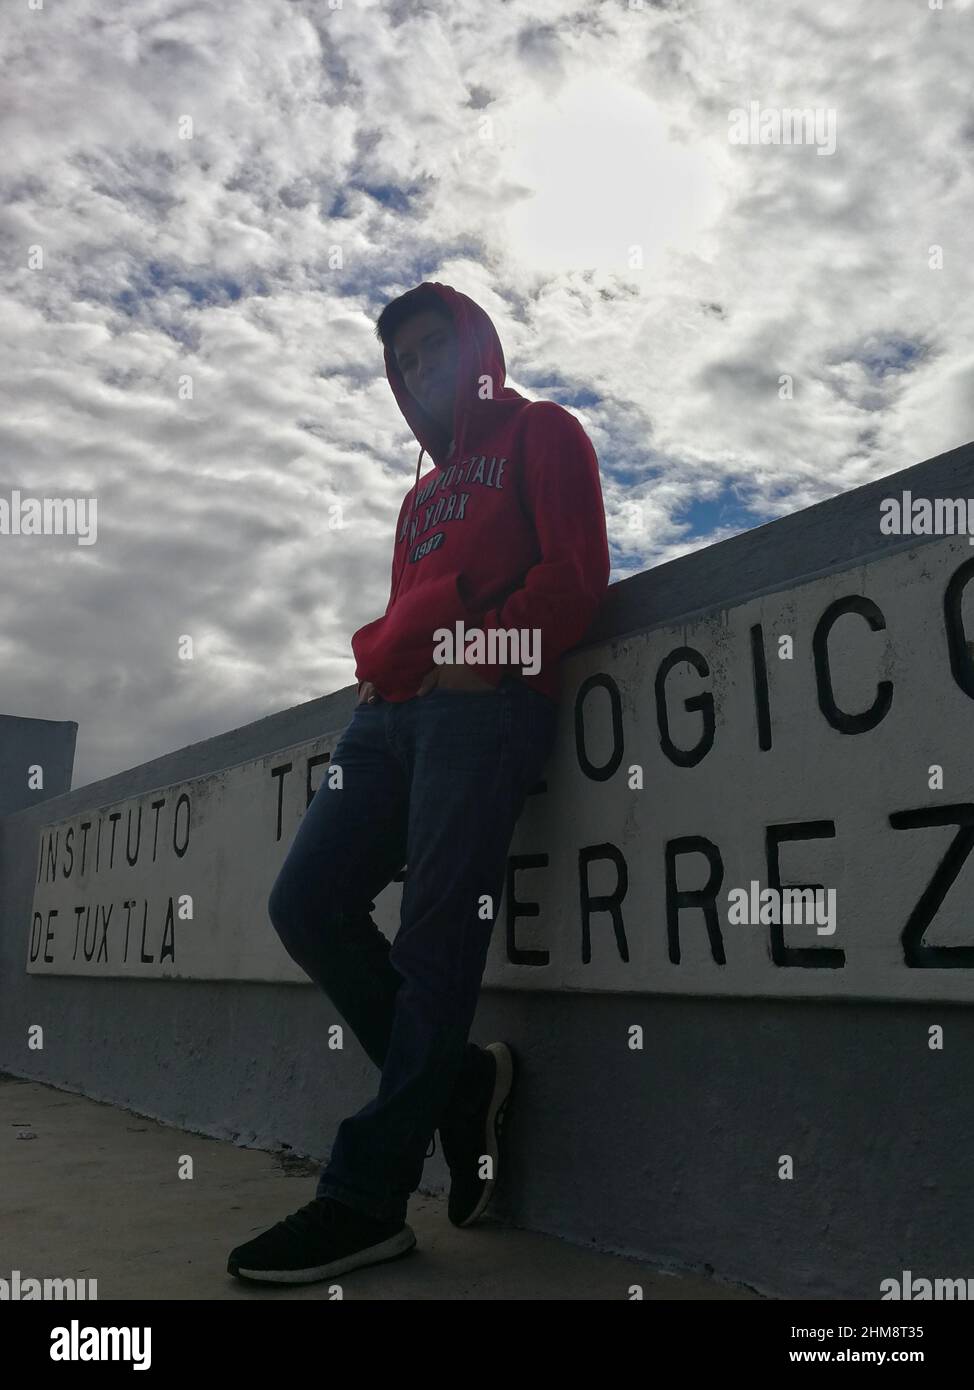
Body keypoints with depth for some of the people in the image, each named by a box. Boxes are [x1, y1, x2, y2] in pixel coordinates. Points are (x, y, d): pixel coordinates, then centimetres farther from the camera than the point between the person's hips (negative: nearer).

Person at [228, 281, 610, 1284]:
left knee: (435, 940, -11)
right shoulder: (425, 488, 33)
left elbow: (576, 572, -3)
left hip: (481, 711, -8)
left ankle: (368, 1199, -5)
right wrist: (376, 657, 9)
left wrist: (490, 654, -14)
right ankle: (459, 1078, 10)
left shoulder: (540, 433, 12)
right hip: (388, 712, 8)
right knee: (306, 903, -3)